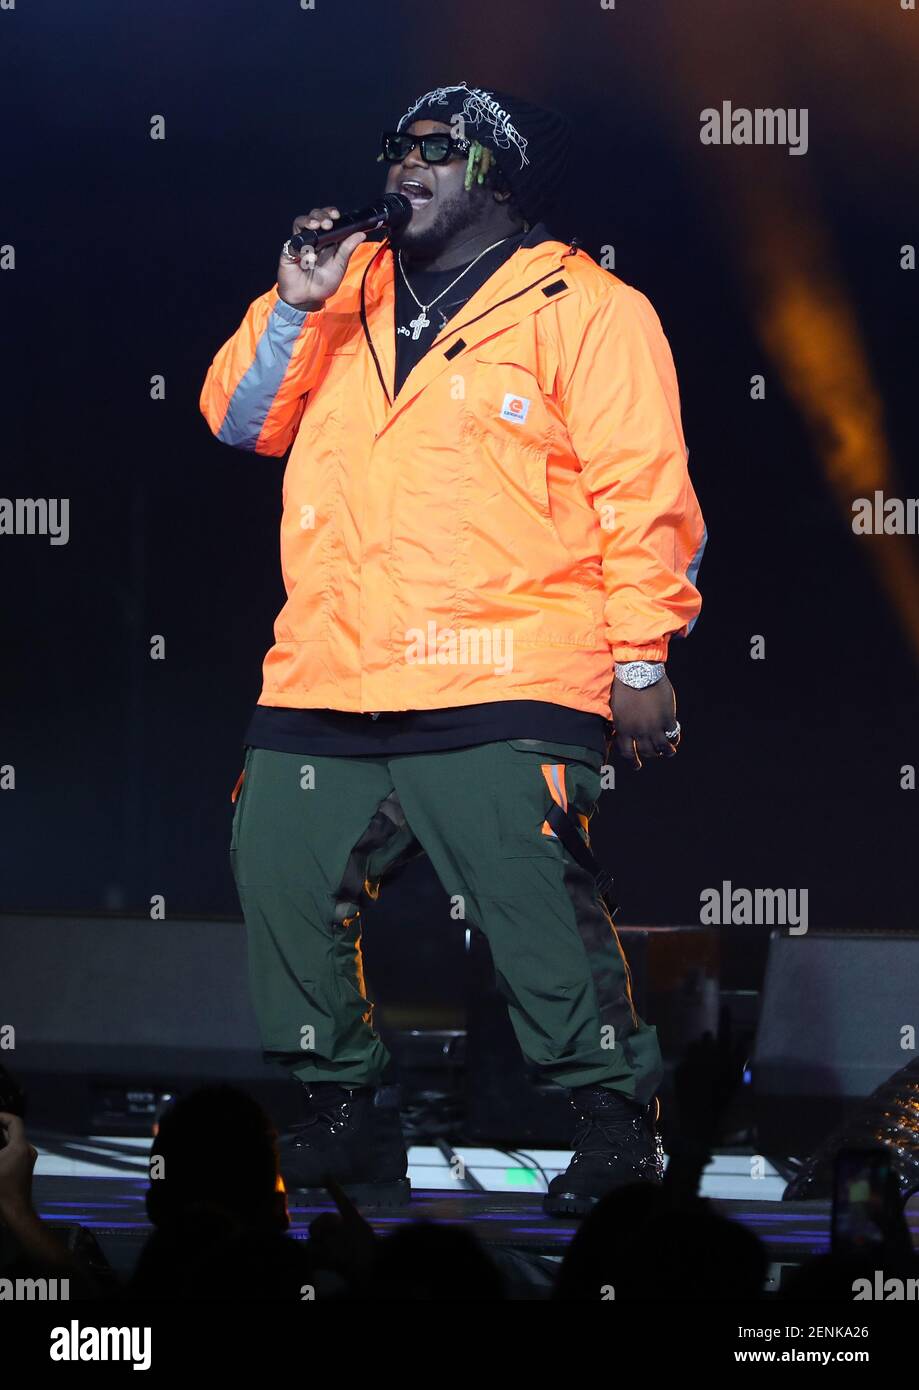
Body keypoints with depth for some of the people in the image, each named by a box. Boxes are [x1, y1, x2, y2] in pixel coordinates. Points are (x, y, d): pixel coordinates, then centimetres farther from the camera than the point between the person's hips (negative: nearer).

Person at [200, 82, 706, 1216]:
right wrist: (297, 307, -1)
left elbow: (642, 492, -1)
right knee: (283, 880, 5)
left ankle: (616, 1120, 0)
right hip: (323, 685, 6)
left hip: (499, 690, -6)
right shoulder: (349, 294, 20)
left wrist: (640, 658, -7)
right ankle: (344, 1112, 19)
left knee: (536, 906, -12)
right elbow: (242, 420, 14)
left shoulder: (583, 310, 3)